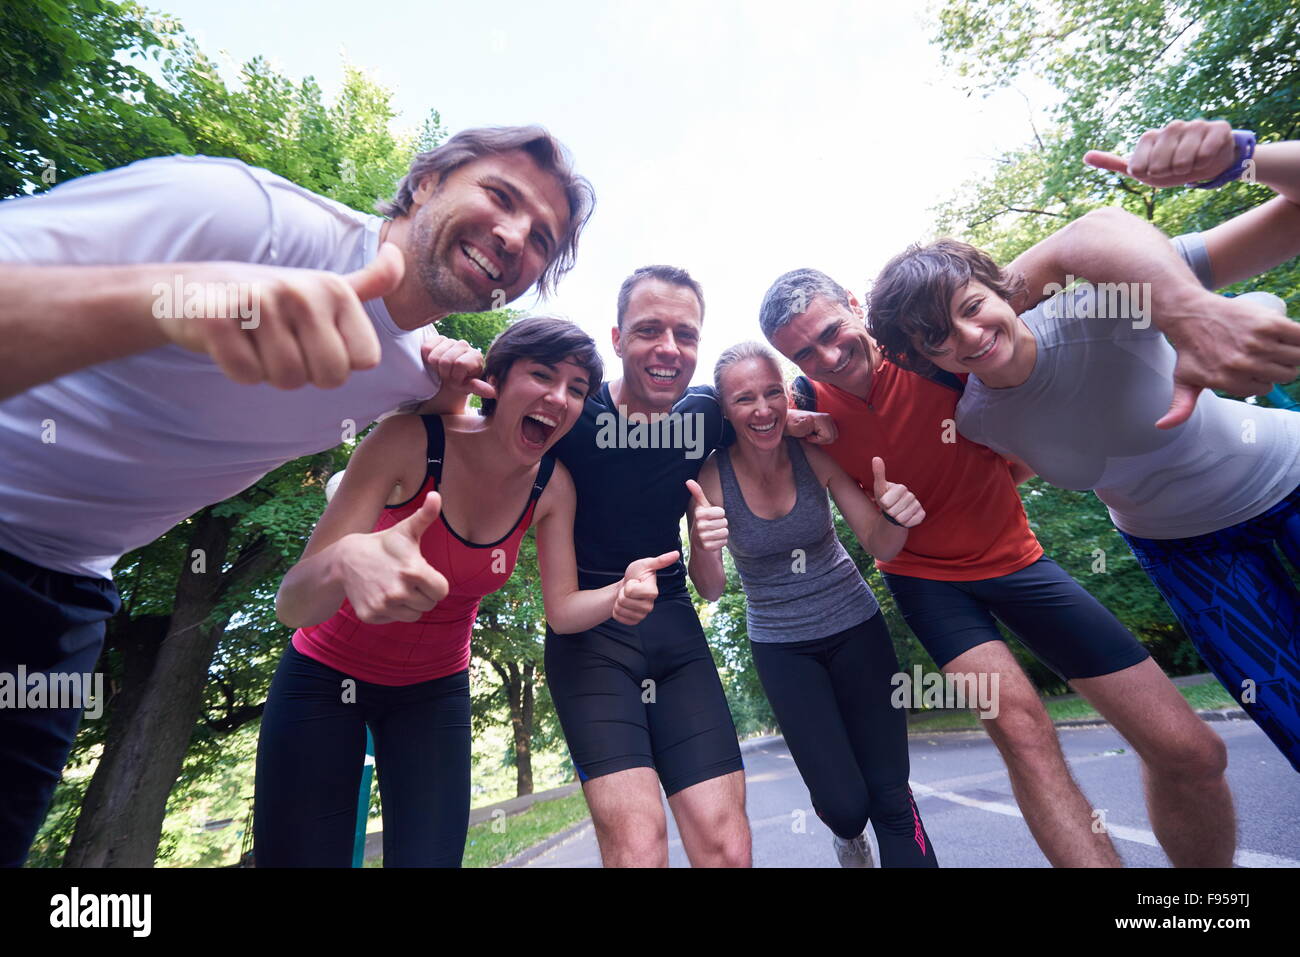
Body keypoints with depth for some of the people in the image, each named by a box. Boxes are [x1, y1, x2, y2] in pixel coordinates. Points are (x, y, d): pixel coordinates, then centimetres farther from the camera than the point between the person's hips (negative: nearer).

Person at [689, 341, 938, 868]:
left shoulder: (814, 454, -14)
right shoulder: (713, 475, -16)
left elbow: (881, 546, -10)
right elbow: (711, 590, -17)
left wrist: (895, 514, -33)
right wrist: (704, 548, -40)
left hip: (855, 626, 1)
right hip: (782, 646, -1)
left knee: (891, 794, -1)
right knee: (844, 803, -1)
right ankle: (848, 834, 35)